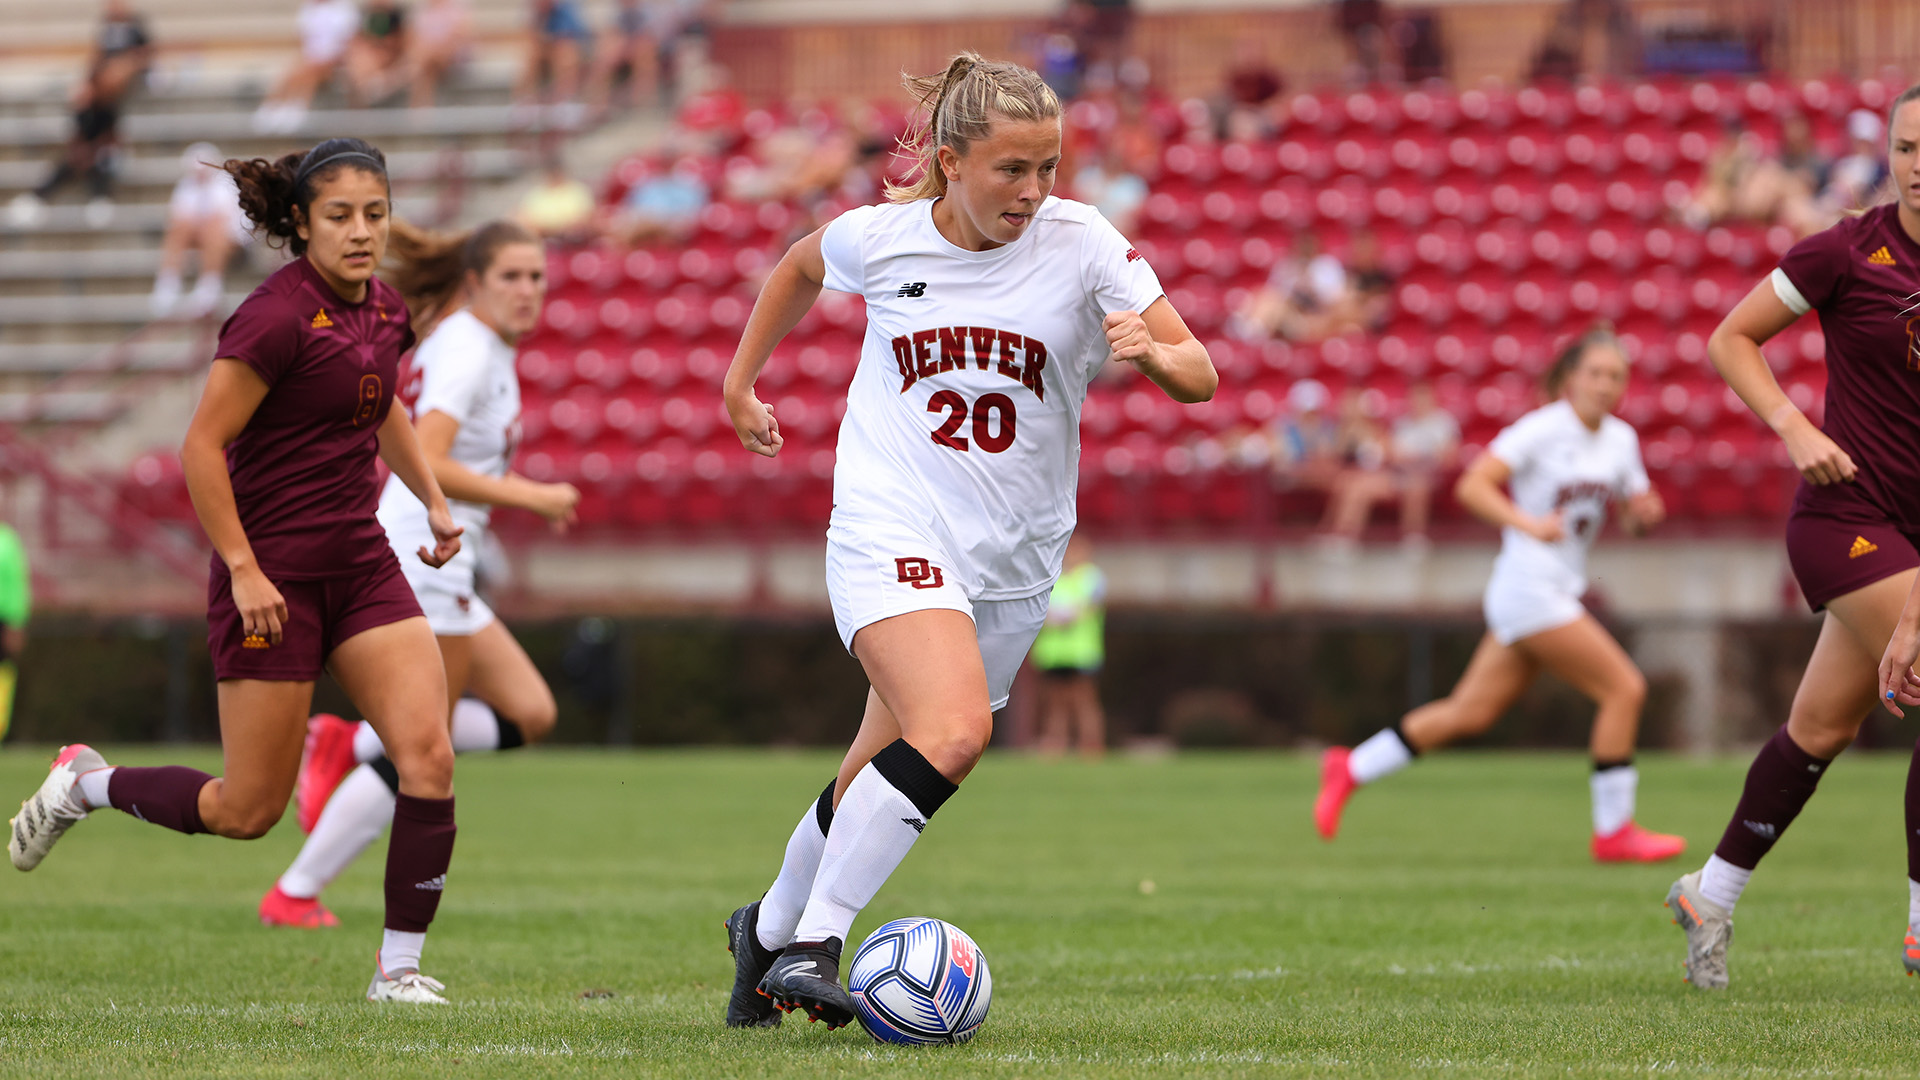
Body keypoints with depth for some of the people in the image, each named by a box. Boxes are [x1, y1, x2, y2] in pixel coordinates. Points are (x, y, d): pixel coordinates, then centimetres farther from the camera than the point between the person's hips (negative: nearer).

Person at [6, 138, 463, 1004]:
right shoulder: (278, 316, -18)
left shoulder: (382, 308, 7)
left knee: (428, 756, -9)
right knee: (249, 810, 0)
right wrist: (244, 571, -21)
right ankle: (84, 784, 25)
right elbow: (202, 448, -18)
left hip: (360, 562, 7)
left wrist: (433, 501, 21)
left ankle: (399, 967, 0)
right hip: (272, 574, -7)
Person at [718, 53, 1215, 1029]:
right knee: (954, 732, -28)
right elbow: (799, 267, 19)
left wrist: (1153, 353, -32)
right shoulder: (881, 236, -6)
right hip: (893, 534, -3)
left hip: (1012, 560, 3)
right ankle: (813, 943, -19)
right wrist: (740, 383, 23)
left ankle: (769, 931, 37)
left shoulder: (1082, 244, -7)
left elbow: (1200, 376, -10)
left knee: (878, 783, 11)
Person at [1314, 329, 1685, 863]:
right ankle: (1613, 830, -3)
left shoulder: (1621, 439, 9)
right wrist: (1528, 523, -33)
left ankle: (1350, 770, 20)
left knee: (1471, 711, 10)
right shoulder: (1542, 429, -13)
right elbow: (1472, 486, -19)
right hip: (1529, 584, -8)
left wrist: (1643, 512, -6)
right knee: (1624, 688, -12)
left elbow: (1632, 508, 19)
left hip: (1560, 593, 8)